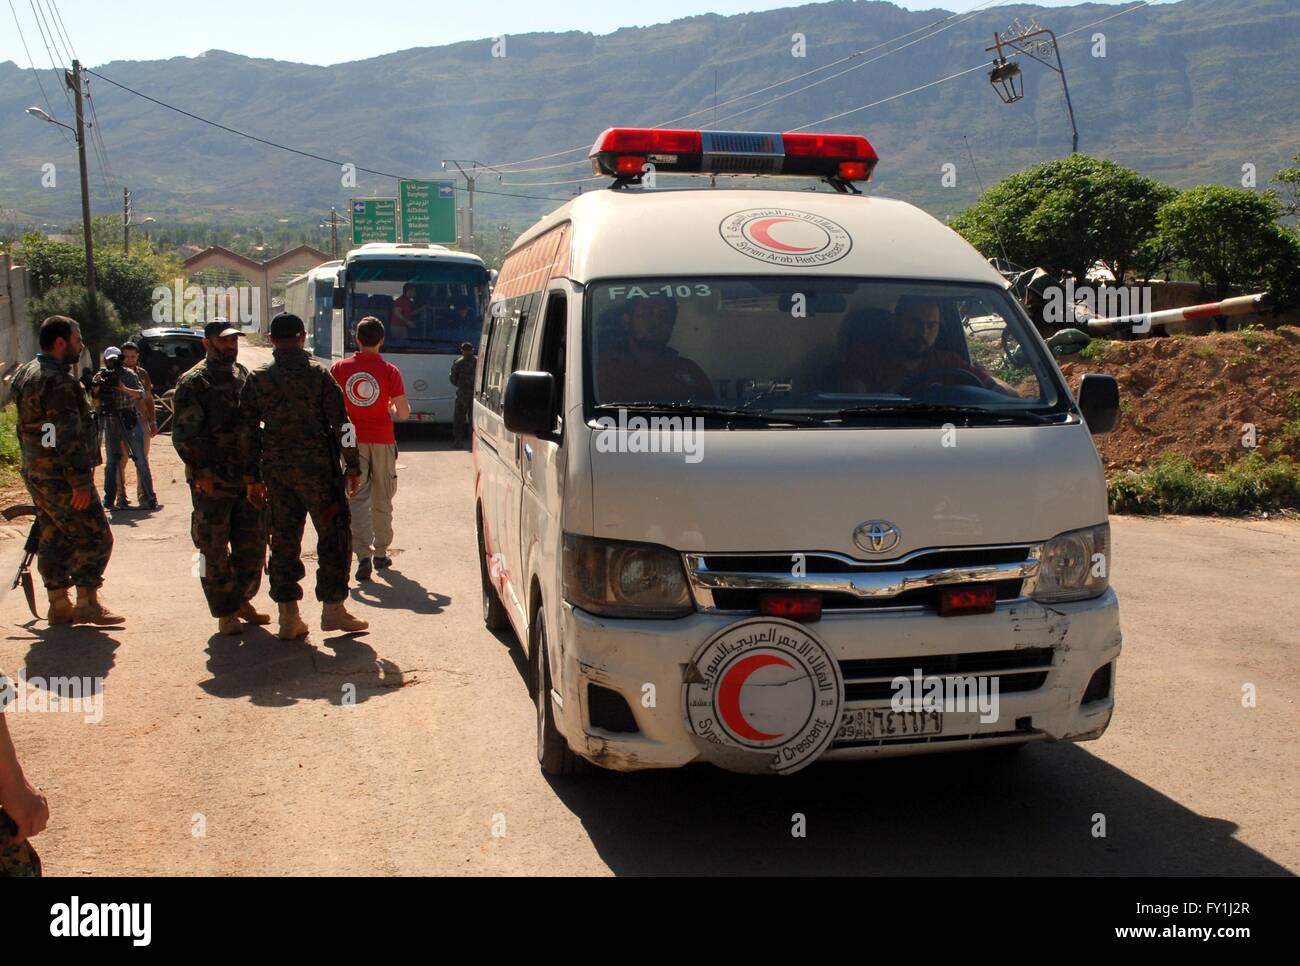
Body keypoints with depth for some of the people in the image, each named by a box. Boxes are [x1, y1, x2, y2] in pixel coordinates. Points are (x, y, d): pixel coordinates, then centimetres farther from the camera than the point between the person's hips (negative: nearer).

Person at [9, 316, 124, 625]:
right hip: (59, 476, -10)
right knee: (95, 537, -4)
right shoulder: (58, 381, -19)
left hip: (36, 472, 10)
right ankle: (88, 602, -3)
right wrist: (81, 480, -22)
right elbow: (68, 436, -23)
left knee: (54, 539, 14)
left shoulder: (27, 375, 15)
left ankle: (59, 605, 18)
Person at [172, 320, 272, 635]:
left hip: (247, 477, 6)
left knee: (253, 544, 12)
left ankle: (242, 600, 28)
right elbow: (182, 434, -12)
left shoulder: (244, 376, 12)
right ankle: (225, 613, 11)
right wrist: (201, 472, -19)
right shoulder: (193, 382, -8)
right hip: (212, 482, -6)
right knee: (215, 550, 2)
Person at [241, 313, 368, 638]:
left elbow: (248, 431, 6)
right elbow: (341, 424, -7)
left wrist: (252, 477, 13)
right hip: (316, 468, -4)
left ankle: (288, 615, 10)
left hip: (276, 470, 4)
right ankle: (332, 608, 8)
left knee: (284, 539, 10)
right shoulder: (319, 375, -5)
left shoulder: (257, 379, 5)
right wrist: (353, 467, 0)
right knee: (334, 536, 7)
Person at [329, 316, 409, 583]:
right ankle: (381, 553, 22)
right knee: (382, 500, 13)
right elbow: (403, 413, -9)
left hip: (352, 440, 0)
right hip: (382, 441, 0)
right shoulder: (389, 371, -8)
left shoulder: (339, 368, -3)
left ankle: (363, 554, -15)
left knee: (357, 498, 0)